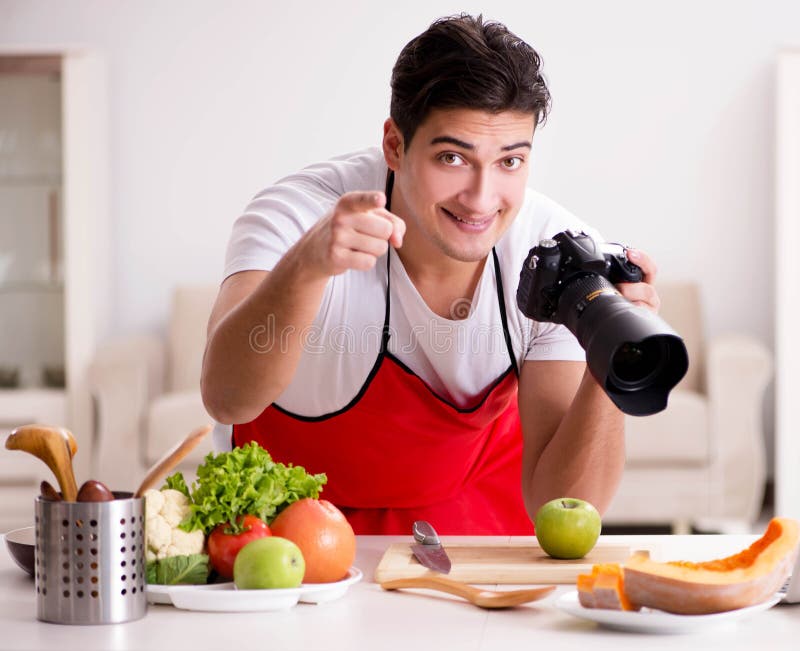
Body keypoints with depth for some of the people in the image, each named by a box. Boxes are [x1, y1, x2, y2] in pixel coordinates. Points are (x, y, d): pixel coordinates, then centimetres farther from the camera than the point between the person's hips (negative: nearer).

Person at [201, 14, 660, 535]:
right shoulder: (299, 214, -29)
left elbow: (562, 507, -26)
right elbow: (228, 400, -46)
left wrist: (612, 368, -43)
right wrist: (306, 265, -62)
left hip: (478, 513, 2)